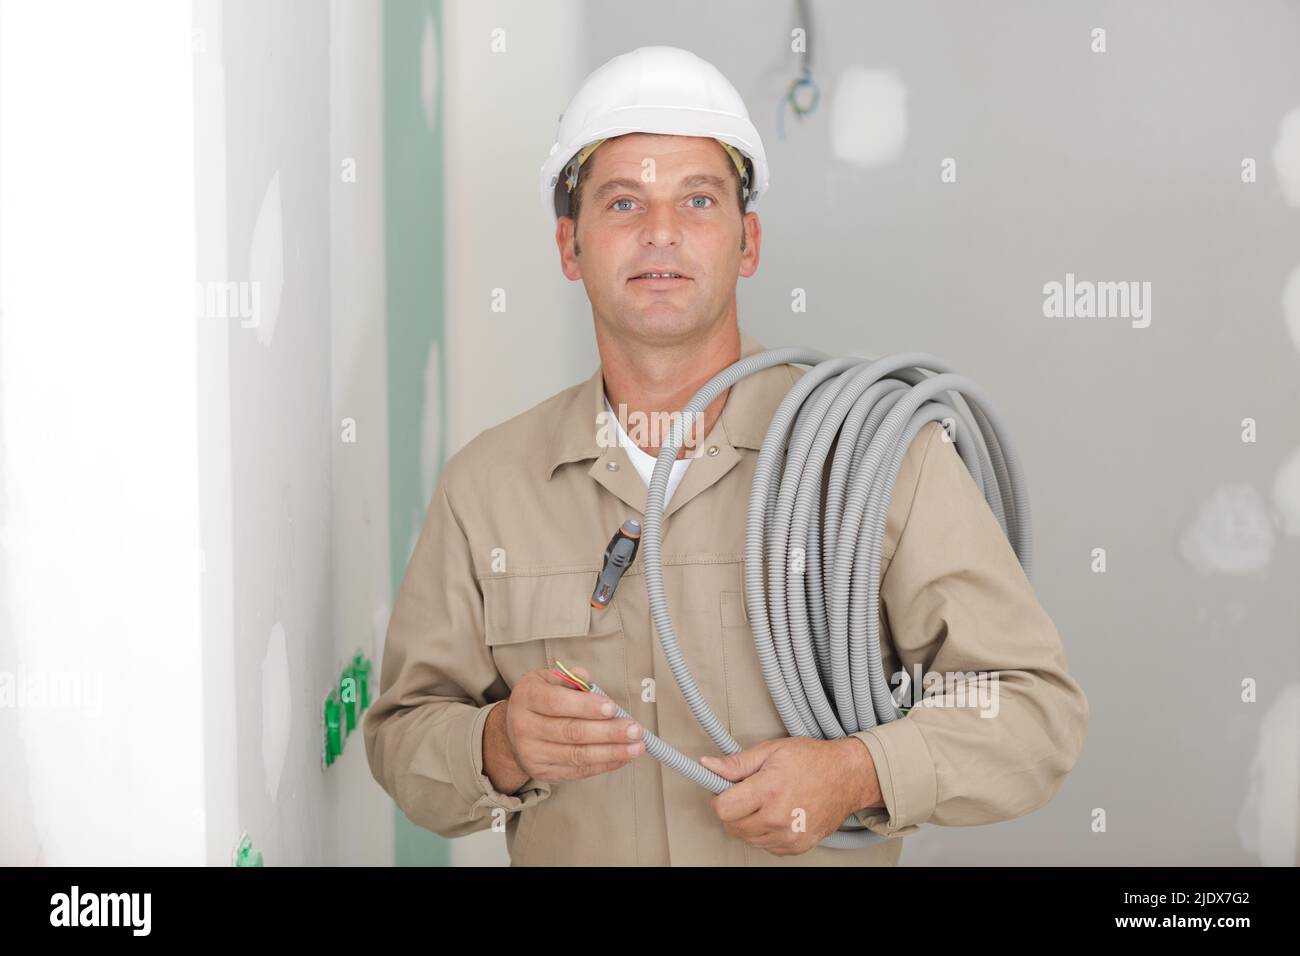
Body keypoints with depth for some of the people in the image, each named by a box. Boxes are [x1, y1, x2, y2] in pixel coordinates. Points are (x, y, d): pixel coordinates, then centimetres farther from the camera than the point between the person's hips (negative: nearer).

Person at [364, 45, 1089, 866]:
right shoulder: (484, 484, 4)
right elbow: (403, 739, 6)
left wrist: (857, 773, -18)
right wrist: (499, 750, -13)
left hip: (820, 849, -2)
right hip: (563, 848, 3)